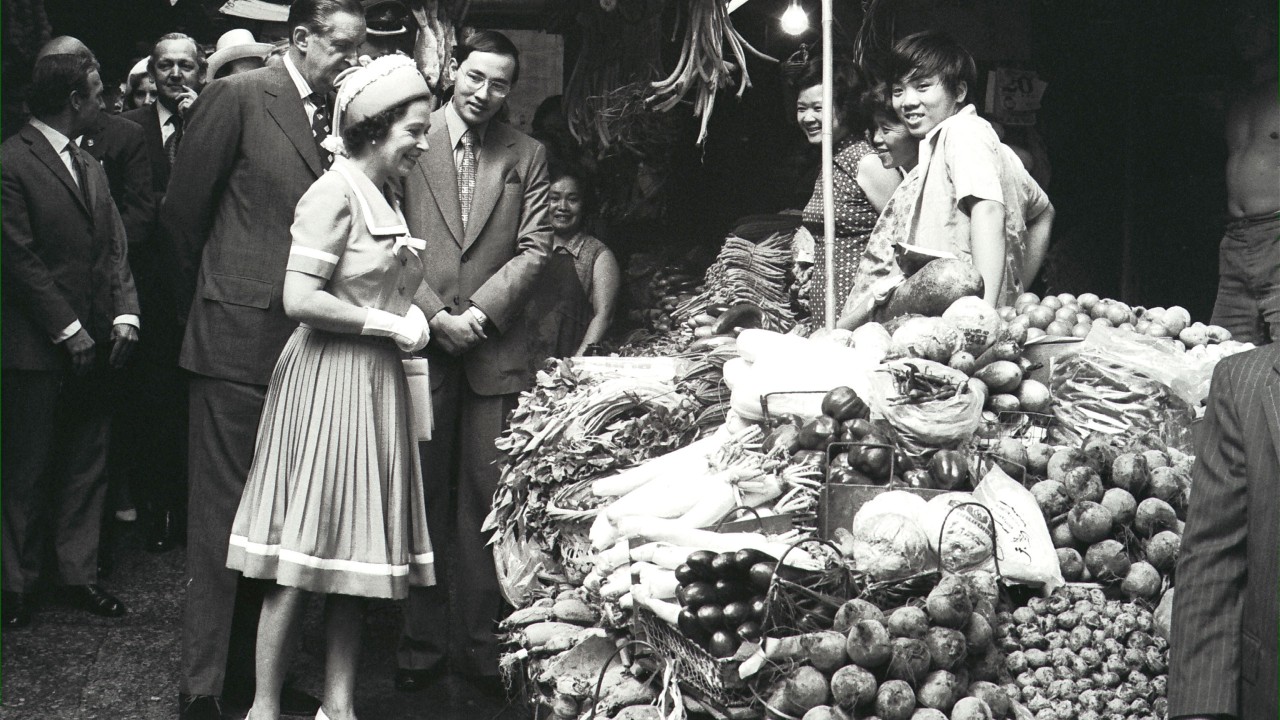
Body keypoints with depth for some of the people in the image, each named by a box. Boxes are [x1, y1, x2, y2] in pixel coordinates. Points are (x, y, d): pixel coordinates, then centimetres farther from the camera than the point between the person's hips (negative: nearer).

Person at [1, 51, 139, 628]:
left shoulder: (89, 165, 15)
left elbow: (115, 248, 12)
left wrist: (125, 315, -1)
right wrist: (68, 329, -14)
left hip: (92, 344, 7)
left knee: (87, 466, 11)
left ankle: (79, 574, 20)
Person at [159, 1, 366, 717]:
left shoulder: (338, 116, 11)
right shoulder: (237, 97, -6)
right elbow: (183, 212, -1)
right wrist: (204, 302, 8)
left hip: (307, 346, 6)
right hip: (239, 341, -6)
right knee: (224, 516, -1)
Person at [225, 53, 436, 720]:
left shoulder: (384, 197, 16)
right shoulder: (334, 192, -12)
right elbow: (301, 300, -21)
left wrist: (408, 317, 7)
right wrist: (389, 324, -13)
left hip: (375, 385, 9)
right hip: (329, 383, -9)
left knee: (353, 554, 10)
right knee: (301, 560, -4)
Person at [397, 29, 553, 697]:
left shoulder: (527, 155, 10)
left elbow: (533, 248, 4)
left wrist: (477, 313, -7)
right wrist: (435, 315, -9)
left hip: (495, 348, 2)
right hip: (421, 342, -1)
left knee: (485, 499, 2)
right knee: (424, 497, 4)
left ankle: (480, 644, 10)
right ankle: (424, 642, 13)